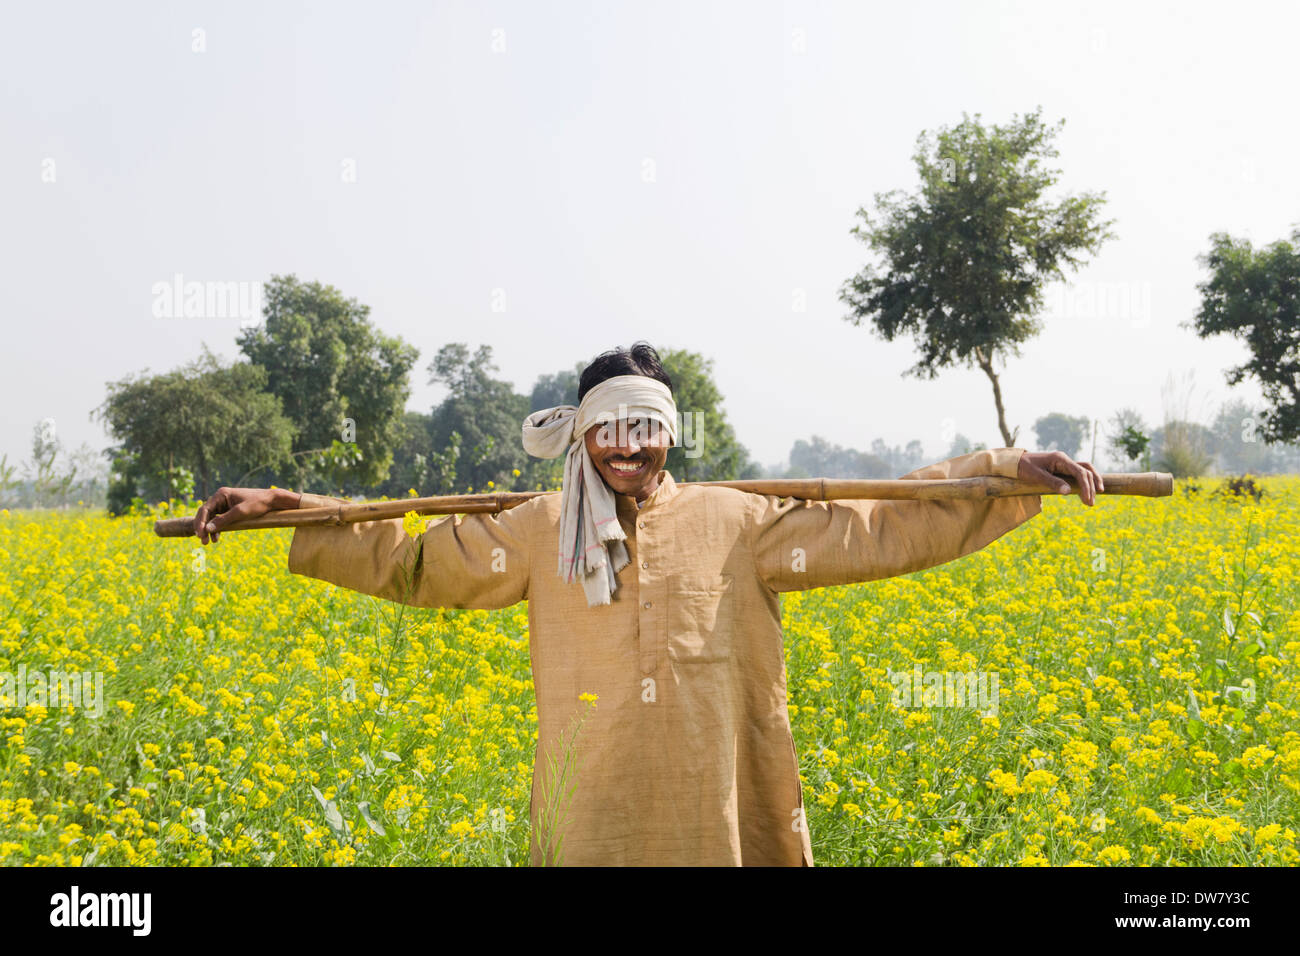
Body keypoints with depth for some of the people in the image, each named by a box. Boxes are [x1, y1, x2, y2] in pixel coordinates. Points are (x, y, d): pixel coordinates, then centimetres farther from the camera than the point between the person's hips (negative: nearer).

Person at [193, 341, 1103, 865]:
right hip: (592, 829, 1)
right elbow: (410, 559, 12)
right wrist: (282, 511, 6)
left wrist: (1010, 471, -1)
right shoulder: (540, 533, 7)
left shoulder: (739, 524, 4)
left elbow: (885, 529, 4)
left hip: (725, 823, -1)